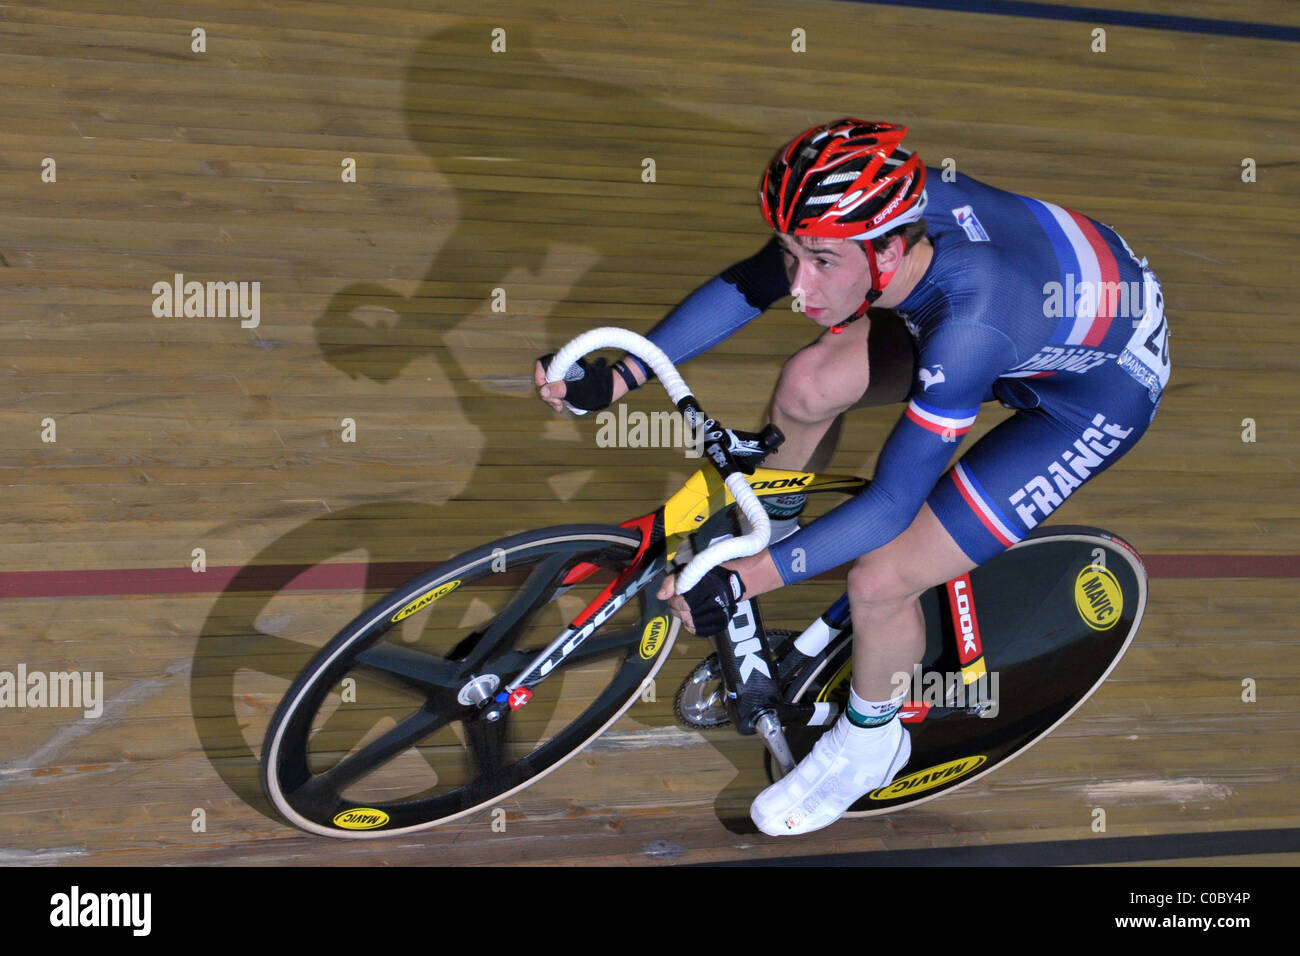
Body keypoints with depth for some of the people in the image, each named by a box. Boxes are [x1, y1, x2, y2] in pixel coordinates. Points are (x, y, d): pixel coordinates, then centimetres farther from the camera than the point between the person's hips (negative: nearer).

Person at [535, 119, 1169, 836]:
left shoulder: (971, 326, -42)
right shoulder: (875, 208, -23)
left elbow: (891, 505, -35)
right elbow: (743, 286, -8)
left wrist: (742, 583, -35)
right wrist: (616, 379, -14)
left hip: (1099, 392, -7)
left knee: (881, 581, -12)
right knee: (805, 386, 0)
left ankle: (870, 742, 18)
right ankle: (770, 529, 31)